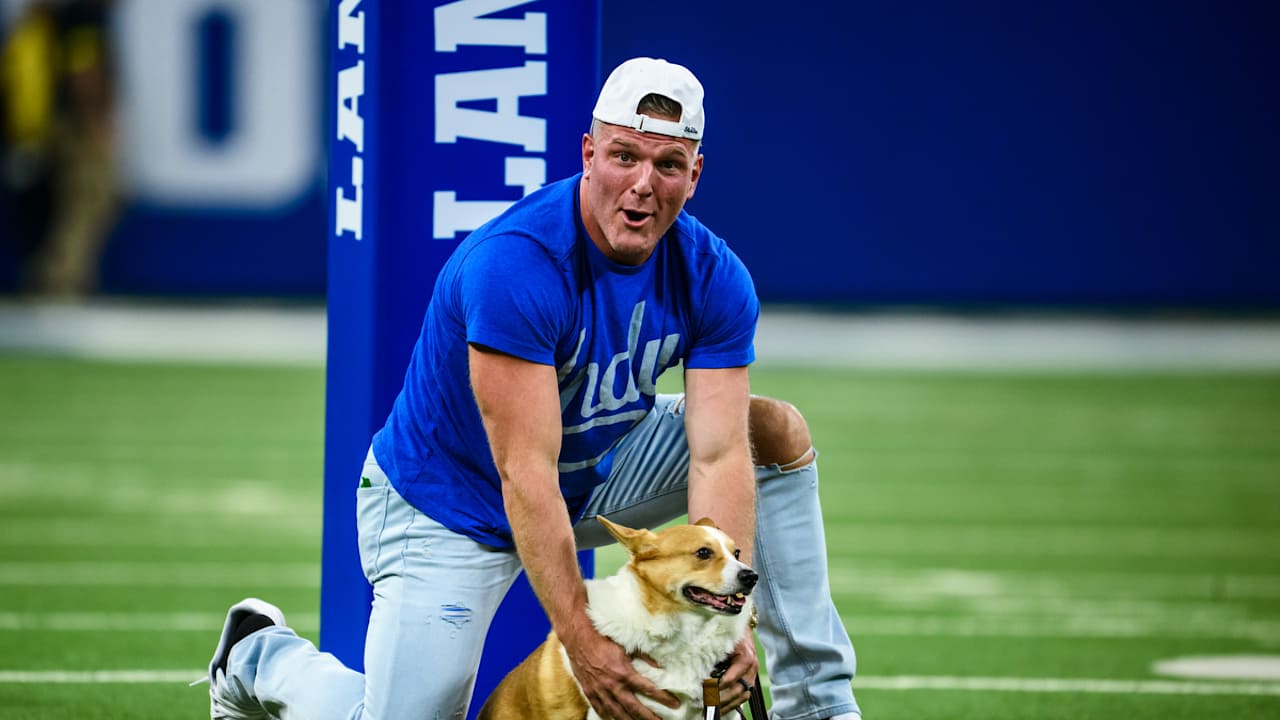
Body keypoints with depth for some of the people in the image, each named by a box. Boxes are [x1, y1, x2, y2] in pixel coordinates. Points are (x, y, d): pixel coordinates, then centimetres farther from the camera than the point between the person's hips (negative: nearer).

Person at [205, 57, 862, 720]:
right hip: (448, 509, -6)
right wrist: (581, 640, -42)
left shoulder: (712, 278, -14)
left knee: (776, 430, -7)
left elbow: (719, 456, -21)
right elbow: (524, 473, -36)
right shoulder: (515, 264, -33)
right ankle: (264, 656, 20)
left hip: (591, 477, 6)